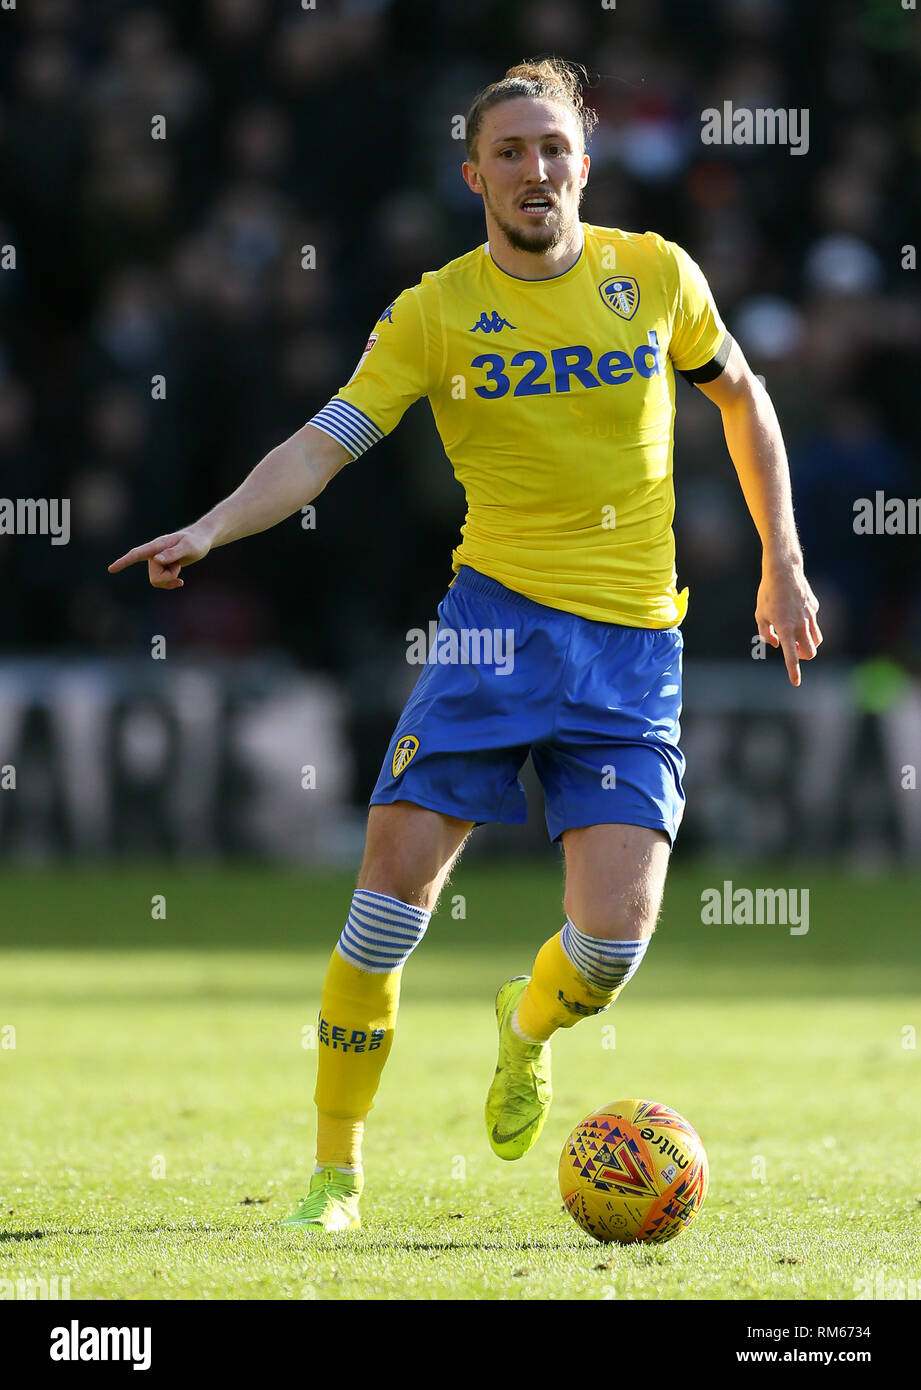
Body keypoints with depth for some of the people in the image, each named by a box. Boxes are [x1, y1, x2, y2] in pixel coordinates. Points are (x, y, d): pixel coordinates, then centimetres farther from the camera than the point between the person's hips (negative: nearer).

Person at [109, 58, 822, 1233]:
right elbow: (324, 444, -9)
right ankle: (336, 1169, 1)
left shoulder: (655, 276, 5)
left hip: (636, 642, 1)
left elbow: (740, 397, 21)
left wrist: (782, 563, 19)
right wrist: (213, 527, -26)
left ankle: (527, 1026, 27)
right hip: (501, 614, -1)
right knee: (397, 877, -14)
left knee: (612, 939, -11)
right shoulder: (435, 312, -1)